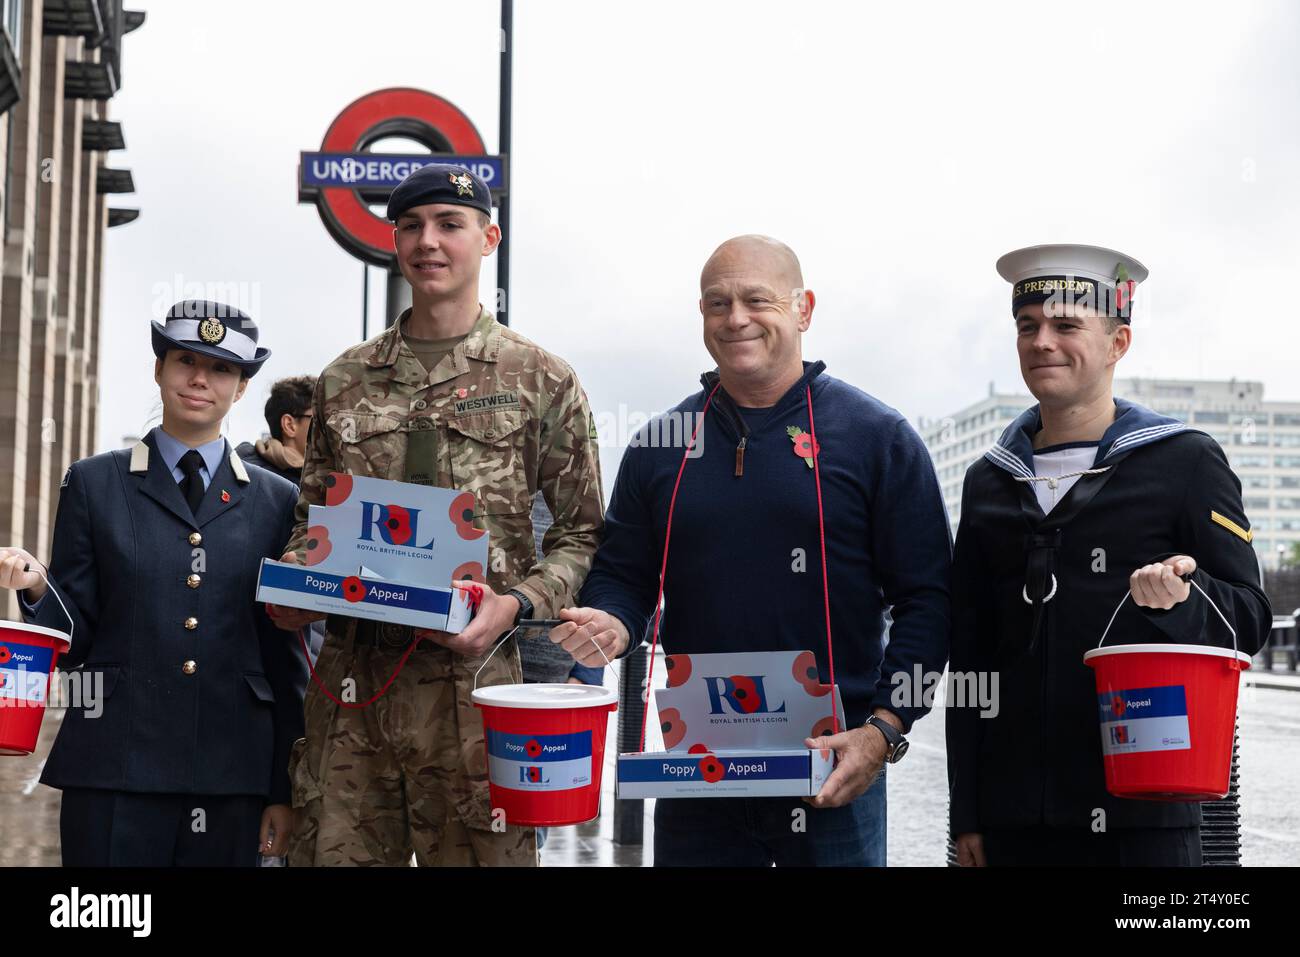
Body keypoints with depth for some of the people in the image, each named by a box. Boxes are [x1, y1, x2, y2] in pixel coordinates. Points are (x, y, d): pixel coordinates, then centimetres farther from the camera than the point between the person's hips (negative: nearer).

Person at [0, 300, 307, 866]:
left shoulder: (275, 500, 8)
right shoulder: (93, 484, 6)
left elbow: (284, 657, 8)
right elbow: (76, 638, 5)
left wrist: (283, 792, 6)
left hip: (233, 776, 1)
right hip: (114, 771, -1)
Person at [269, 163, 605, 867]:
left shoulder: (541, 380, 3)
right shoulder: (343, 381, 13)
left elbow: (583, 533, 3)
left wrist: (516, 603, -13)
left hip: (472, 676, -3)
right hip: (349, 673, 3)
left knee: (478, 852, 3)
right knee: (337, 851, 8)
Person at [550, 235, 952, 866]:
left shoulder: (878, 436, -1)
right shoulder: (660, 445, 9)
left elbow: (926, 598, -3)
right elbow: (623, 573, 15)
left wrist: (884, 730, -13)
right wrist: (611, 624, -8)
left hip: (833, 776, -2)